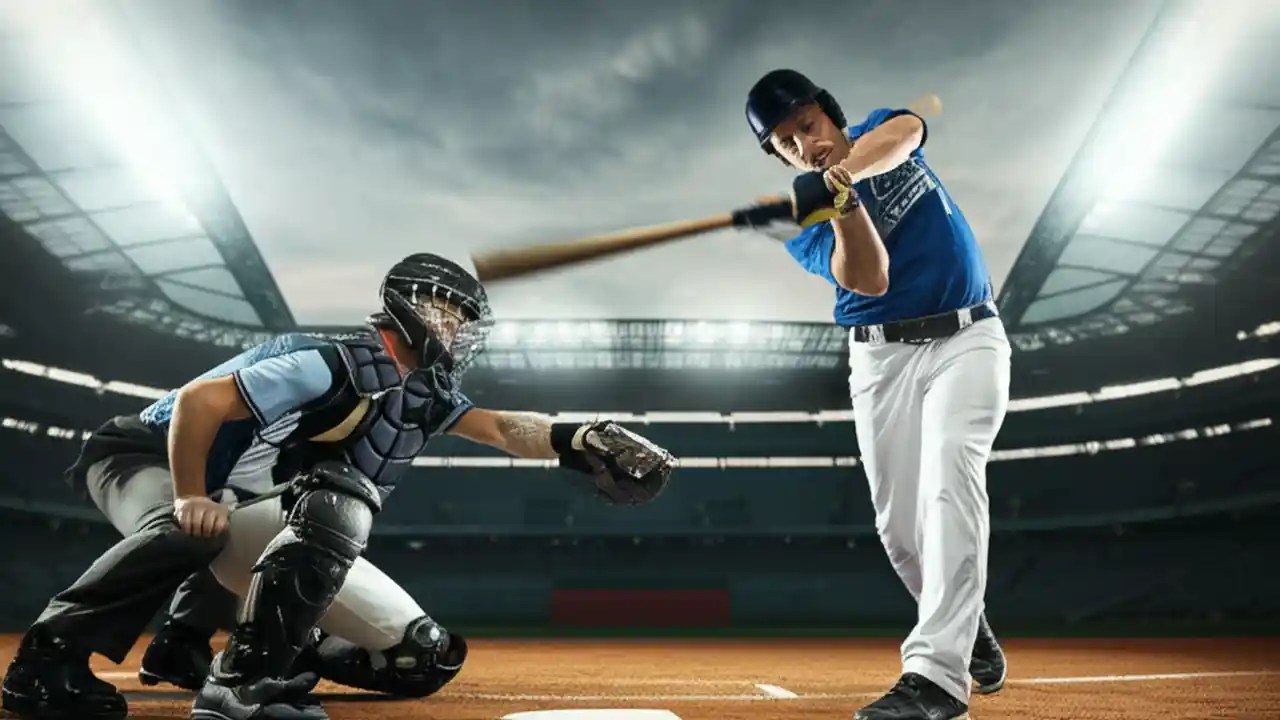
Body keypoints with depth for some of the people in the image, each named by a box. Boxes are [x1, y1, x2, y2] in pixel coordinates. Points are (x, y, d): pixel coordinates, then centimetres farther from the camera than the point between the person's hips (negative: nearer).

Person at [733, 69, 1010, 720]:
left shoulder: (882, 135, 5)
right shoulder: (806, 222, -2)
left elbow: (901, 132, -20)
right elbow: (869, 279, -19)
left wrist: (838, 176, -37)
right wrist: (845, 200, -34)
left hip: (967, 338, -1)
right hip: (882, 356, 1)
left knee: (949, 476, -24)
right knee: (900, 526, 0)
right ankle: (965, 626, 30)